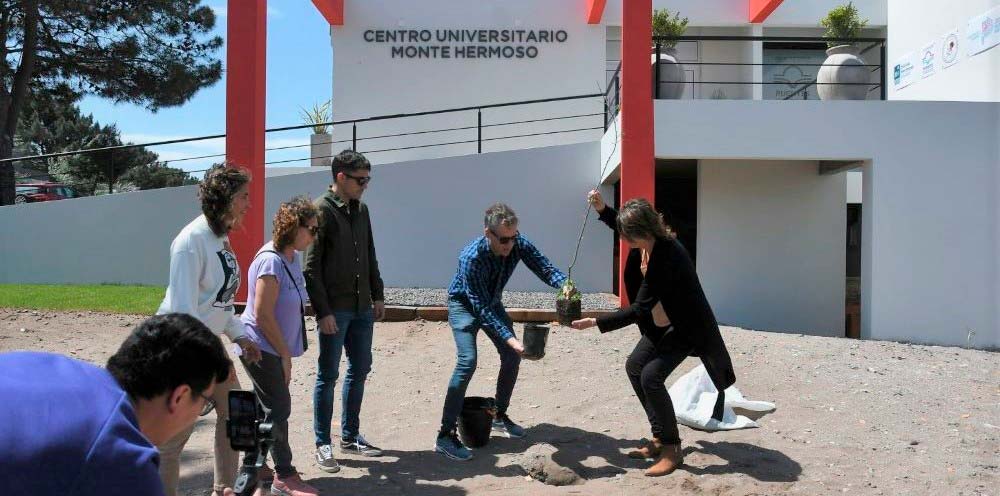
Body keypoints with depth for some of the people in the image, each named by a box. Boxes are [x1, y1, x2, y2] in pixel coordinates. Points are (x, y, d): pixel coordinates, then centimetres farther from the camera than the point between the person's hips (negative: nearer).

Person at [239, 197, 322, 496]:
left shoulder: (292, 258, 4)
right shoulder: (272, 261, -23)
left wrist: (285, 352, 10)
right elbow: (262, 315, -23)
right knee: (279, 408, -1)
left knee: (268, 408, 16)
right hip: (261, 348, -8)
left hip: (271, 349, 8)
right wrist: (284, 354, -15)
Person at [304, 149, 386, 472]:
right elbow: (311, 267, -14)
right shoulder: (321, 210, -11)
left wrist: (377, 295, 14)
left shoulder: (361, 210, 10)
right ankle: (323, 444, 14)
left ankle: (350, 437, 26)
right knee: (328, 376, 2)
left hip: (362, 308, 7)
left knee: (360, 370, 13)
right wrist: (323, 311, -17)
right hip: (334, 309, -7)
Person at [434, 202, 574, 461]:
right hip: (464, 303, -6)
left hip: (491, 302, 6)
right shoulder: (471, 257, -37)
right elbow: (480, 308, -38)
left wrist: (564, 283, -43)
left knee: (512, 356, 4)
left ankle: (500, 416, 25)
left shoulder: (519, 244, -22)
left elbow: (546, 269, -20)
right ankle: (445, 435, -20)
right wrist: (509, 338, -47)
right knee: (467, 360, -22)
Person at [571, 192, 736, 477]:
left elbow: (639, 309, -32)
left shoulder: (667, 256, -34)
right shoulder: (644, 242, -10)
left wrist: (595, 322, -31)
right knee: (634, 366, 9)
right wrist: (601, 209, 0)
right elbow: (622, 228, 17)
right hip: (663, 323, 10)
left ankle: (672, 449, -5)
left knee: (651, 375, -20)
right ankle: (660, 438, 18)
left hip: (687, 326, -10)